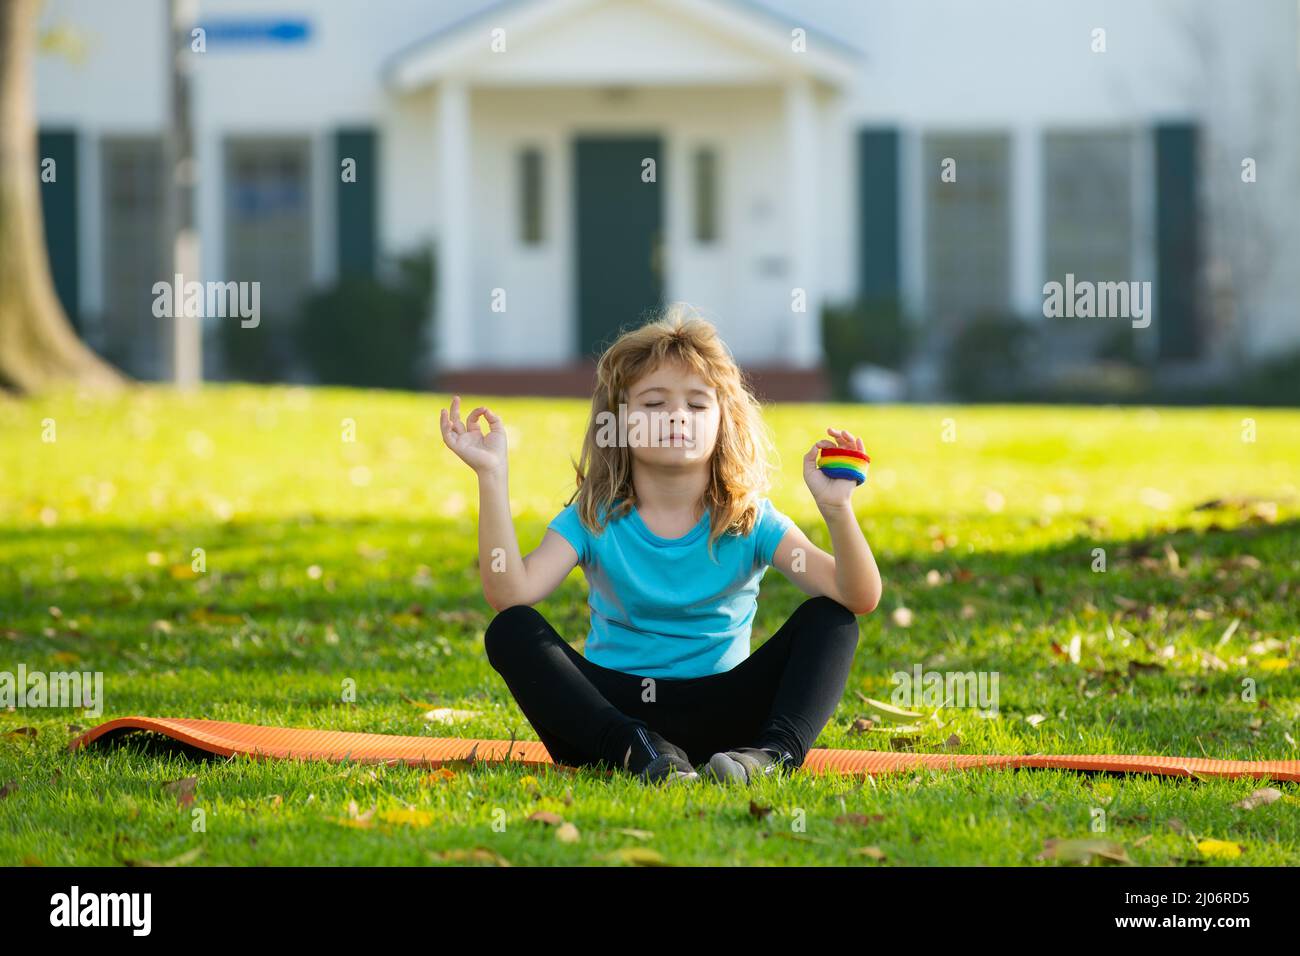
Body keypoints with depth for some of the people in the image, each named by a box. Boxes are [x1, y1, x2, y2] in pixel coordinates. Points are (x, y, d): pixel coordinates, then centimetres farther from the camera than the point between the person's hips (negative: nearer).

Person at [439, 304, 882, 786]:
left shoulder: (751, 522, 0)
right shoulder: (592, 520, 0)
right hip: (610, 712, 0)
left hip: (717, 714, 0)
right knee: (511, 630, -24)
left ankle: (775, 752, -40)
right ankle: (636, 749, -41)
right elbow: (509, 593, -19)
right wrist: (491, 476, -23)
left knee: (829, 619, -17)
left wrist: (837, 510, -30)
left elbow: (860, 598, -13)